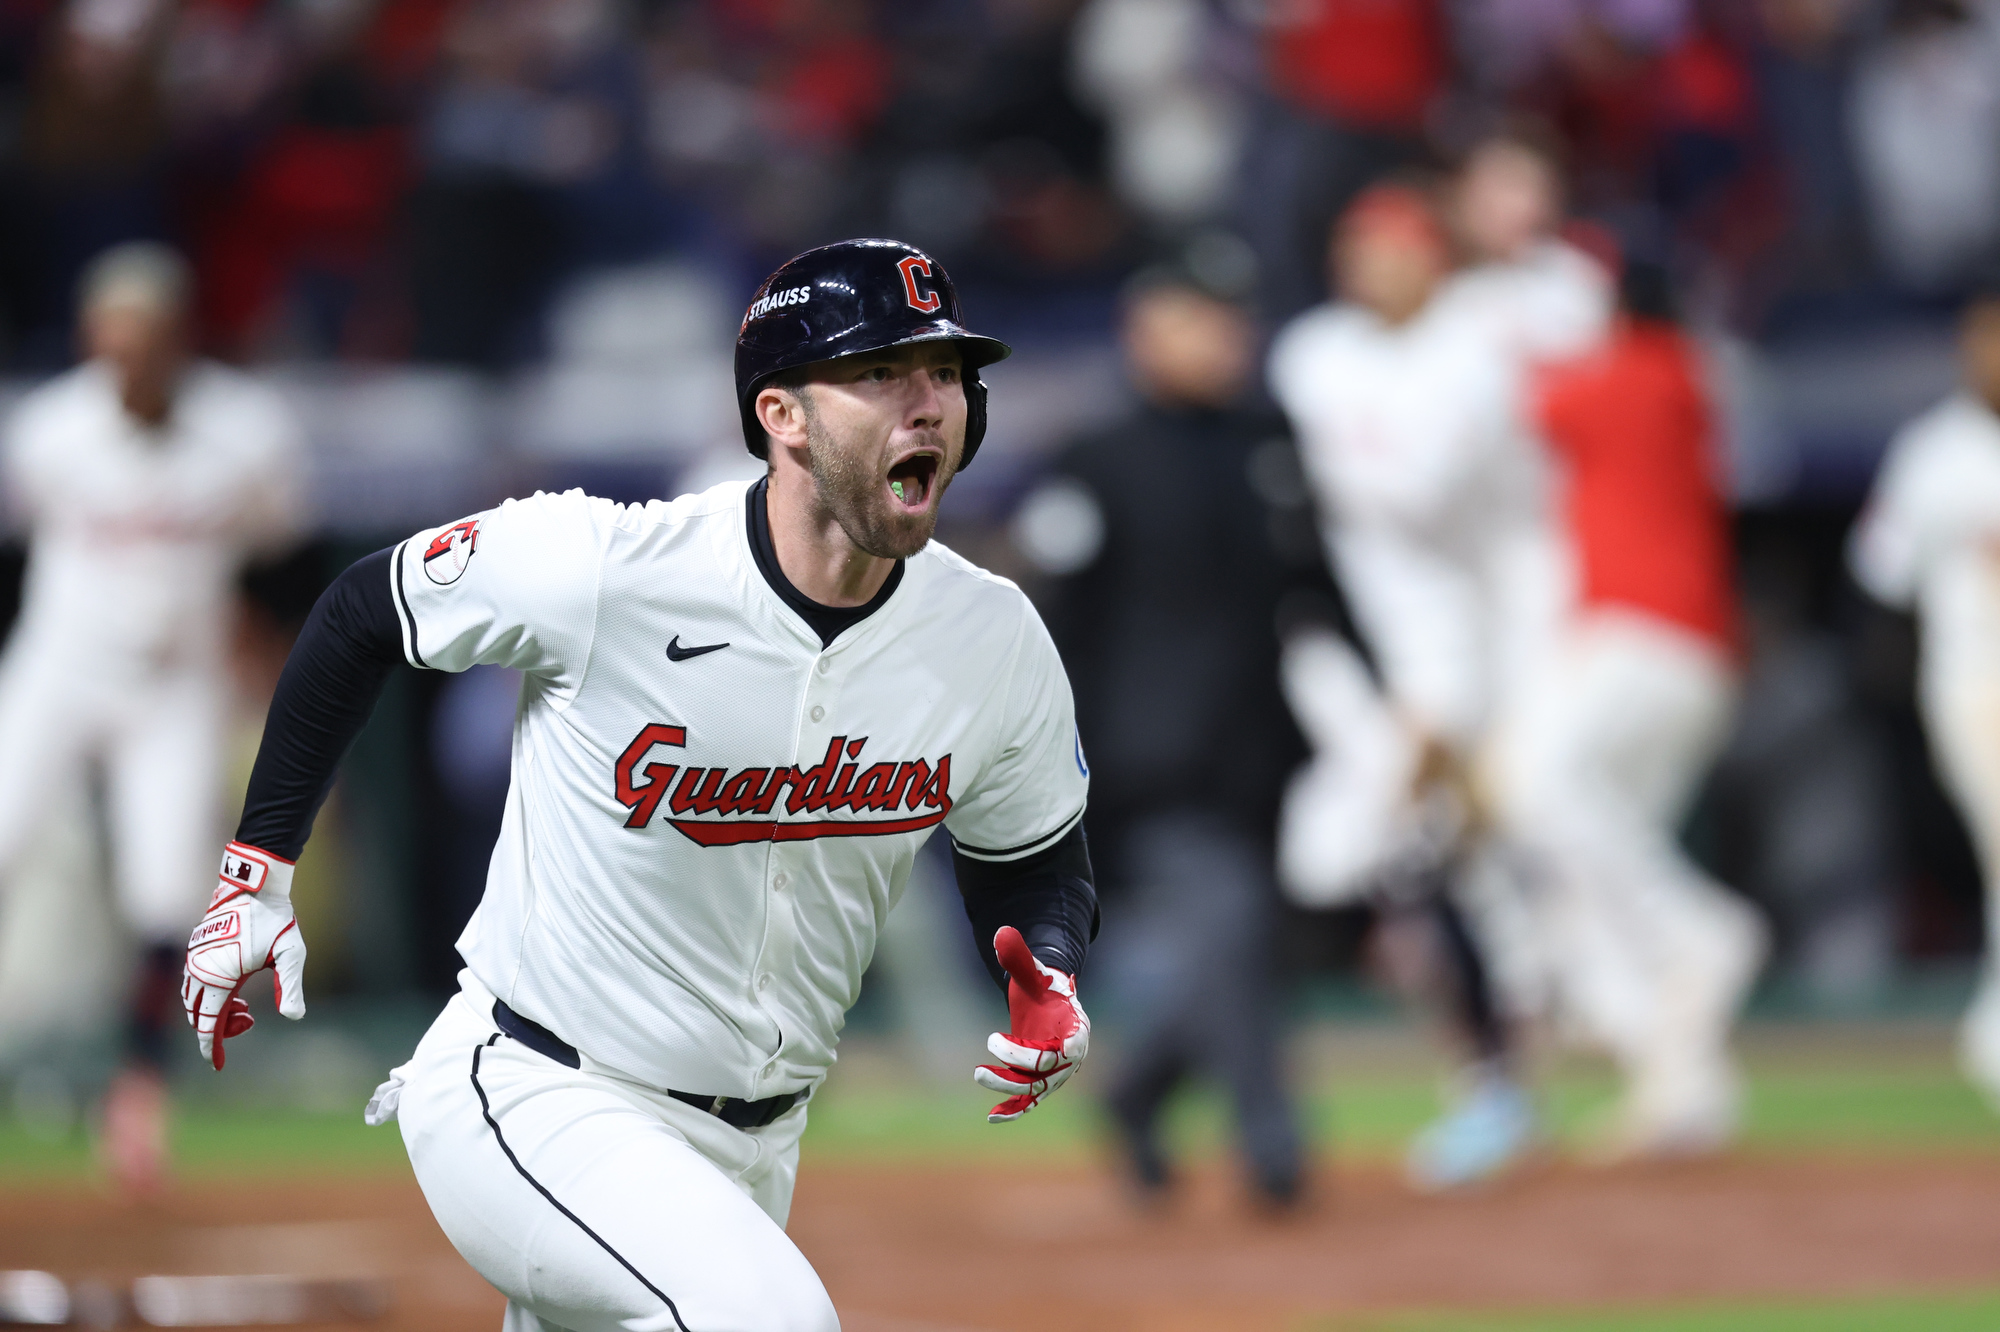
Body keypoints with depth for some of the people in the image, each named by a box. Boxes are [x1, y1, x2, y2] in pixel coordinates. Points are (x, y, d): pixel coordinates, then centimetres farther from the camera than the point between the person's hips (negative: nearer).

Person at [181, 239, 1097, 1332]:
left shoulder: (996, 642, -7)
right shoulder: (597, 565, -20)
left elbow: (1032, 856, 11)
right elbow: (364, 615, -2)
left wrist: (1047, 977, -12)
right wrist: (259, 868, 1)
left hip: (752, 1145, 6)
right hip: (532, 1100, -6)